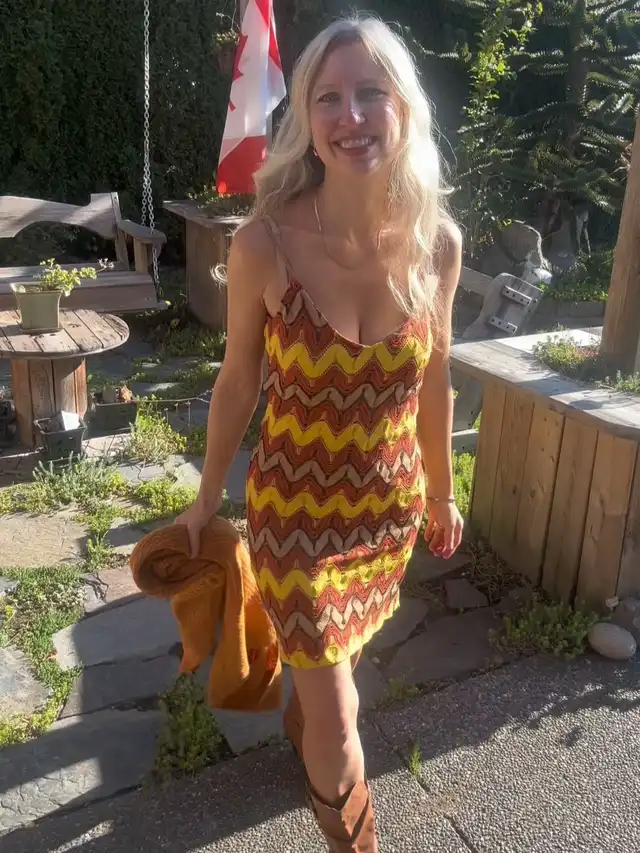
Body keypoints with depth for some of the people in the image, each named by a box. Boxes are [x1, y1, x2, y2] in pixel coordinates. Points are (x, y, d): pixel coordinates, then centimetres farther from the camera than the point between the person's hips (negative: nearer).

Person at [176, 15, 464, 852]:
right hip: (297, 502, -3)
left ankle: (301, 716, 64)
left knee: (337, 649, 29)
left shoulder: (436, 242, -12)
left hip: (390, 501, 3)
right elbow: (238, 384, -7)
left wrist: (440, 493, 12)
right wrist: (208, 495, 4)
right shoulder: (265, 245, -21)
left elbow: (433, 382, 2)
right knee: (338, 723, 7)